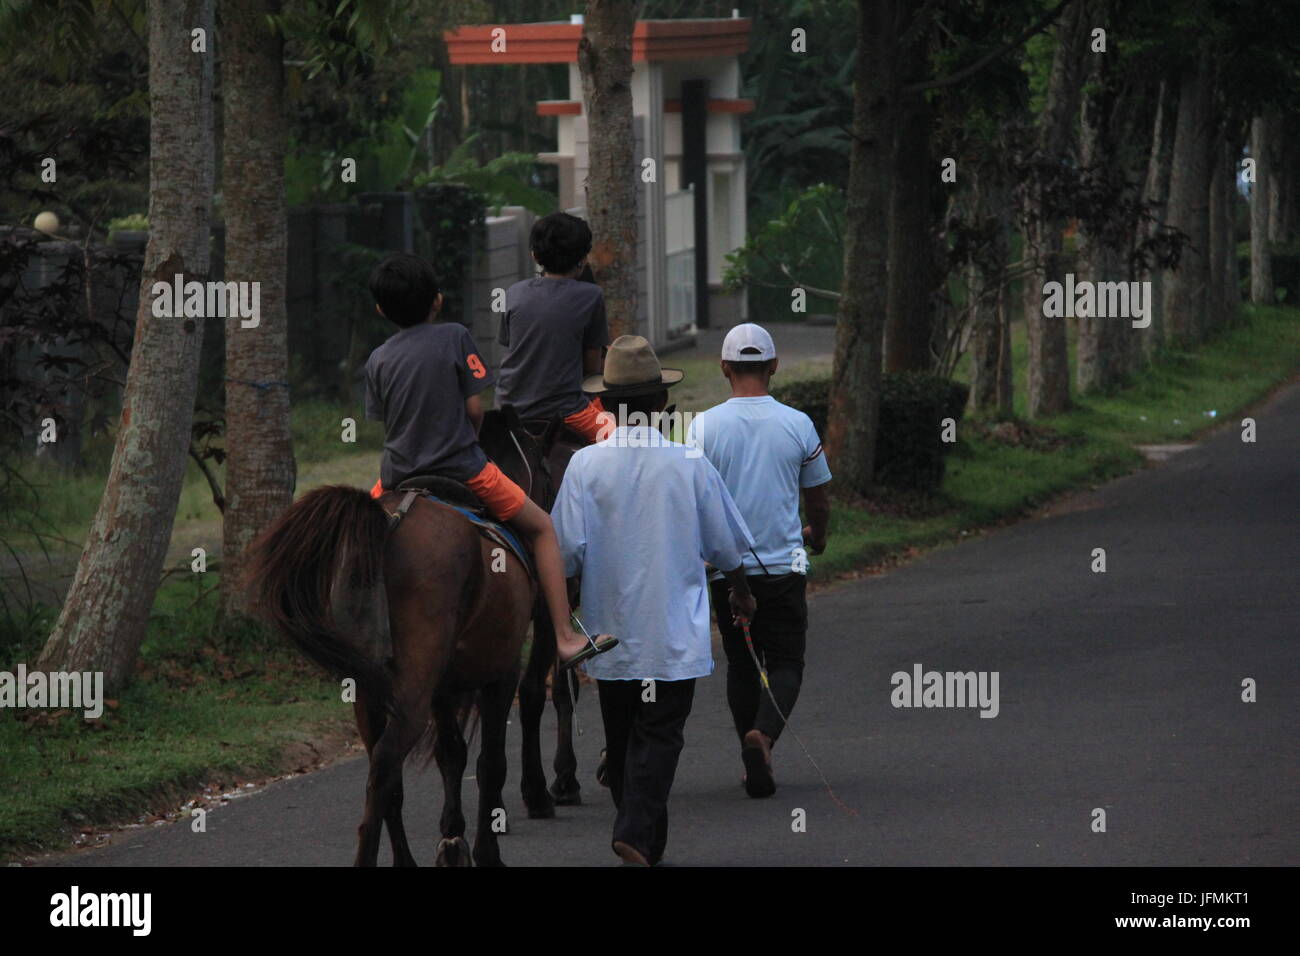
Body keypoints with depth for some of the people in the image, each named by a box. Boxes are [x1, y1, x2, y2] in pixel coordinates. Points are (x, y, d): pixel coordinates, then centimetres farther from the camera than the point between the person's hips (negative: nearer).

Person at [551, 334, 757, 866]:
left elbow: (567, 552, -8)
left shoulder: (585, 465, -7)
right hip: (674, 633, -1)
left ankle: (645, 840, 25)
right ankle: (637, 834, -18)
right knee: (659, 735, -1)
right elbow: (725, 545, 6)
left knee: (620, 738, 15)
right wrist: (740, 592, 25)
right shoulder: (689, 464, -5)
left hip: (608, 631, 1)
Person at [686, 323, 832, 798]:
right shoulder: (797, 425, -3)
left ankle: (754, 762, 14)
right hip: (783, 564, -1)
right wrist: (816, 536, 28)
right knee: (785, 663, 5)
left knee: (740, 663, 14)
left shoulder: (705, 425, -6)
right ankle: (762, 736, -21)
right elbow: (819, 498, 7)